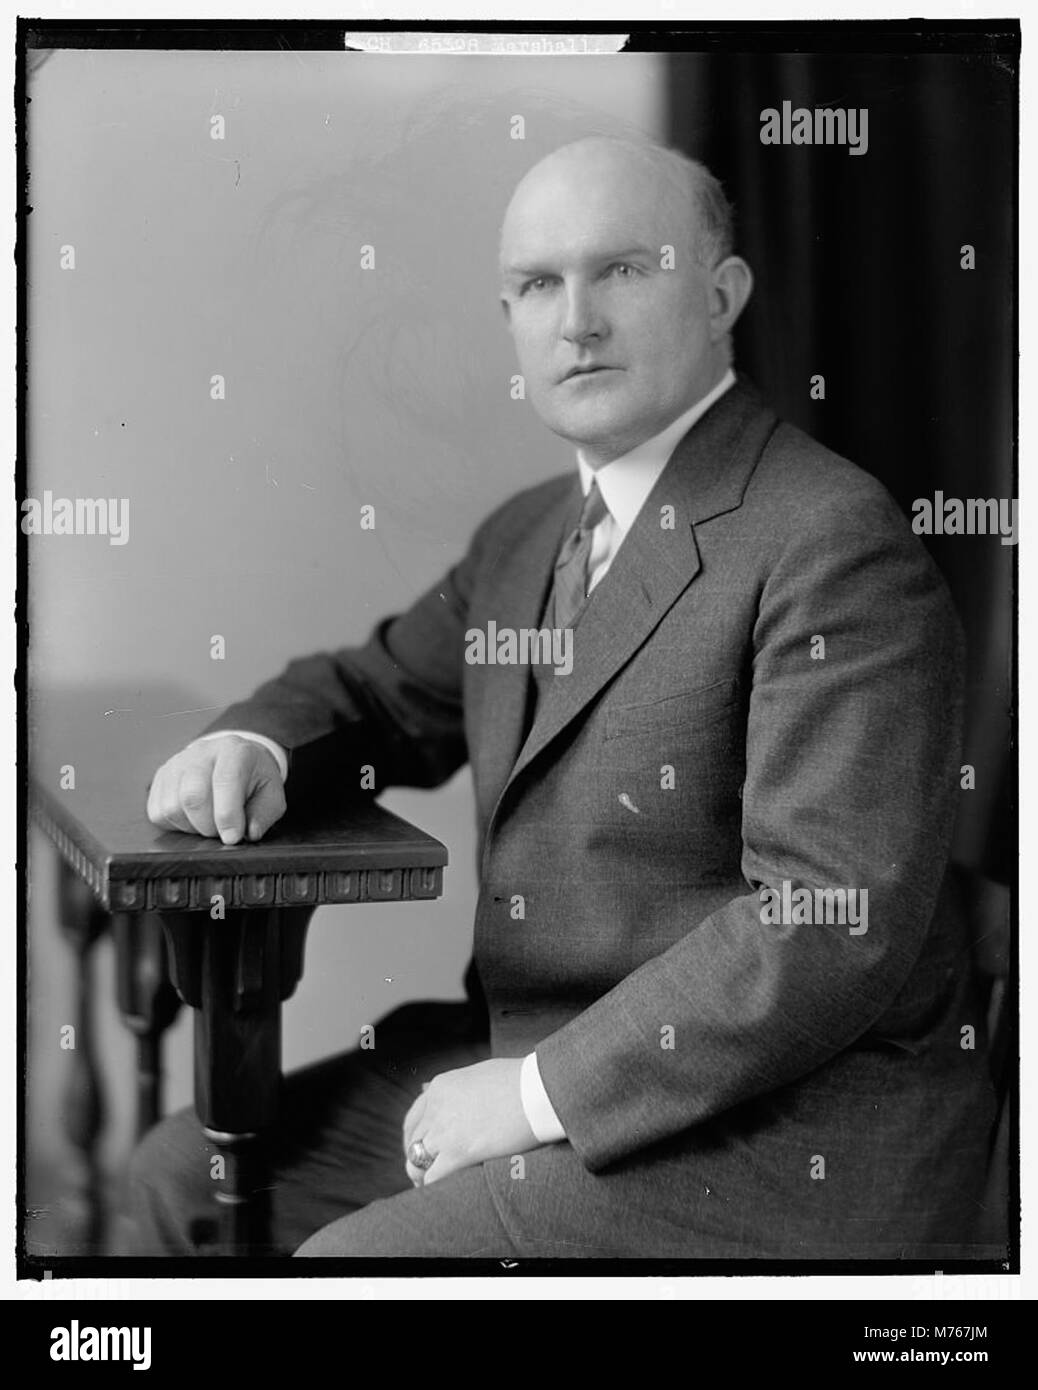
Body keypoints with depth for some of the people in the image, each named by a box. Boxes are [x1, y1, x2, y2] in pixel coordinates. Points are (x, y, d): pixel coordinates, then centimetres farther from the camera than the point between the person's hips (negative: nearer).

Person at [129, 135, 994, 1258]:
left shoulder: (836, 544, -18)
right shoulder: (524, 536, 10)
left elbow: (834, 922, -24)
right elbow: (377, 692, 23)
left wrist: (545, 1089, -20)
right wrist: (252, 743, -1)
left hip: (787, 1131, -8)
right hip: (540, 1064, 8)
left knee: (351, 1259, -18)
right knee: (186, 1178, 8)